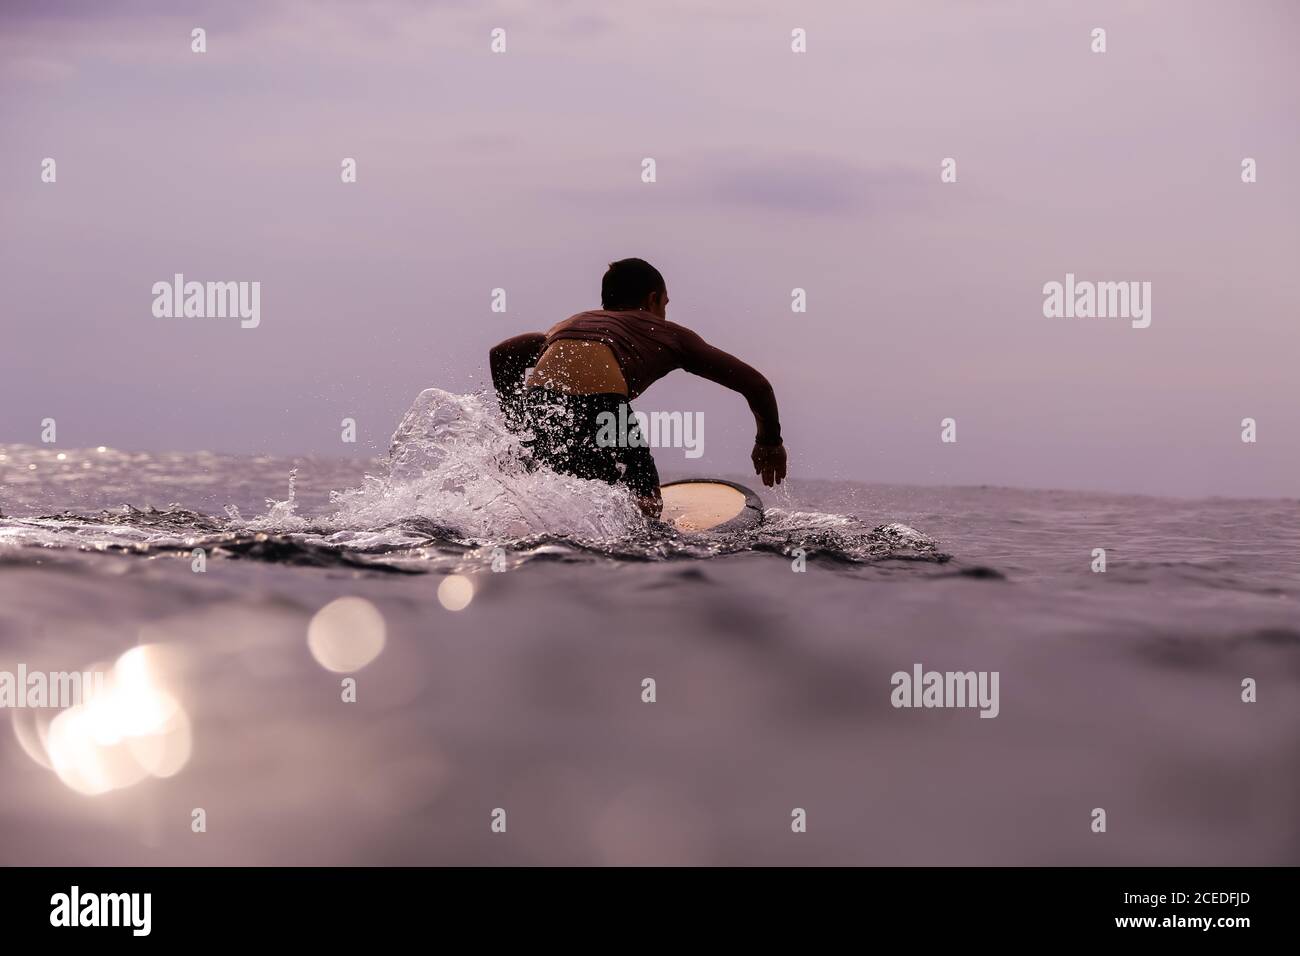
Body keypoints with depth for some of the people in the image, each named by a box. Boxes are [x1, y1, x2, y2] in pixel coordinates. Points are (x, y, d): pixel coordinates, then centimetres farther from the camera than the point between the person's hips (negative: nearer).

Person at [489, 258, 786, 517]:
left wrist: (515, 423, 34)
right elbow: (756, 384, 30)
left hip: (538, 401, 4)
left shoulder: (571, 323, 39)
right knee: (646, 508, 9)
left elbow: (500, 353, 29)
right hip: (598, 402, -4)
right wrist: (770, 442, 44)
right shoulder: (667, 333, 30)